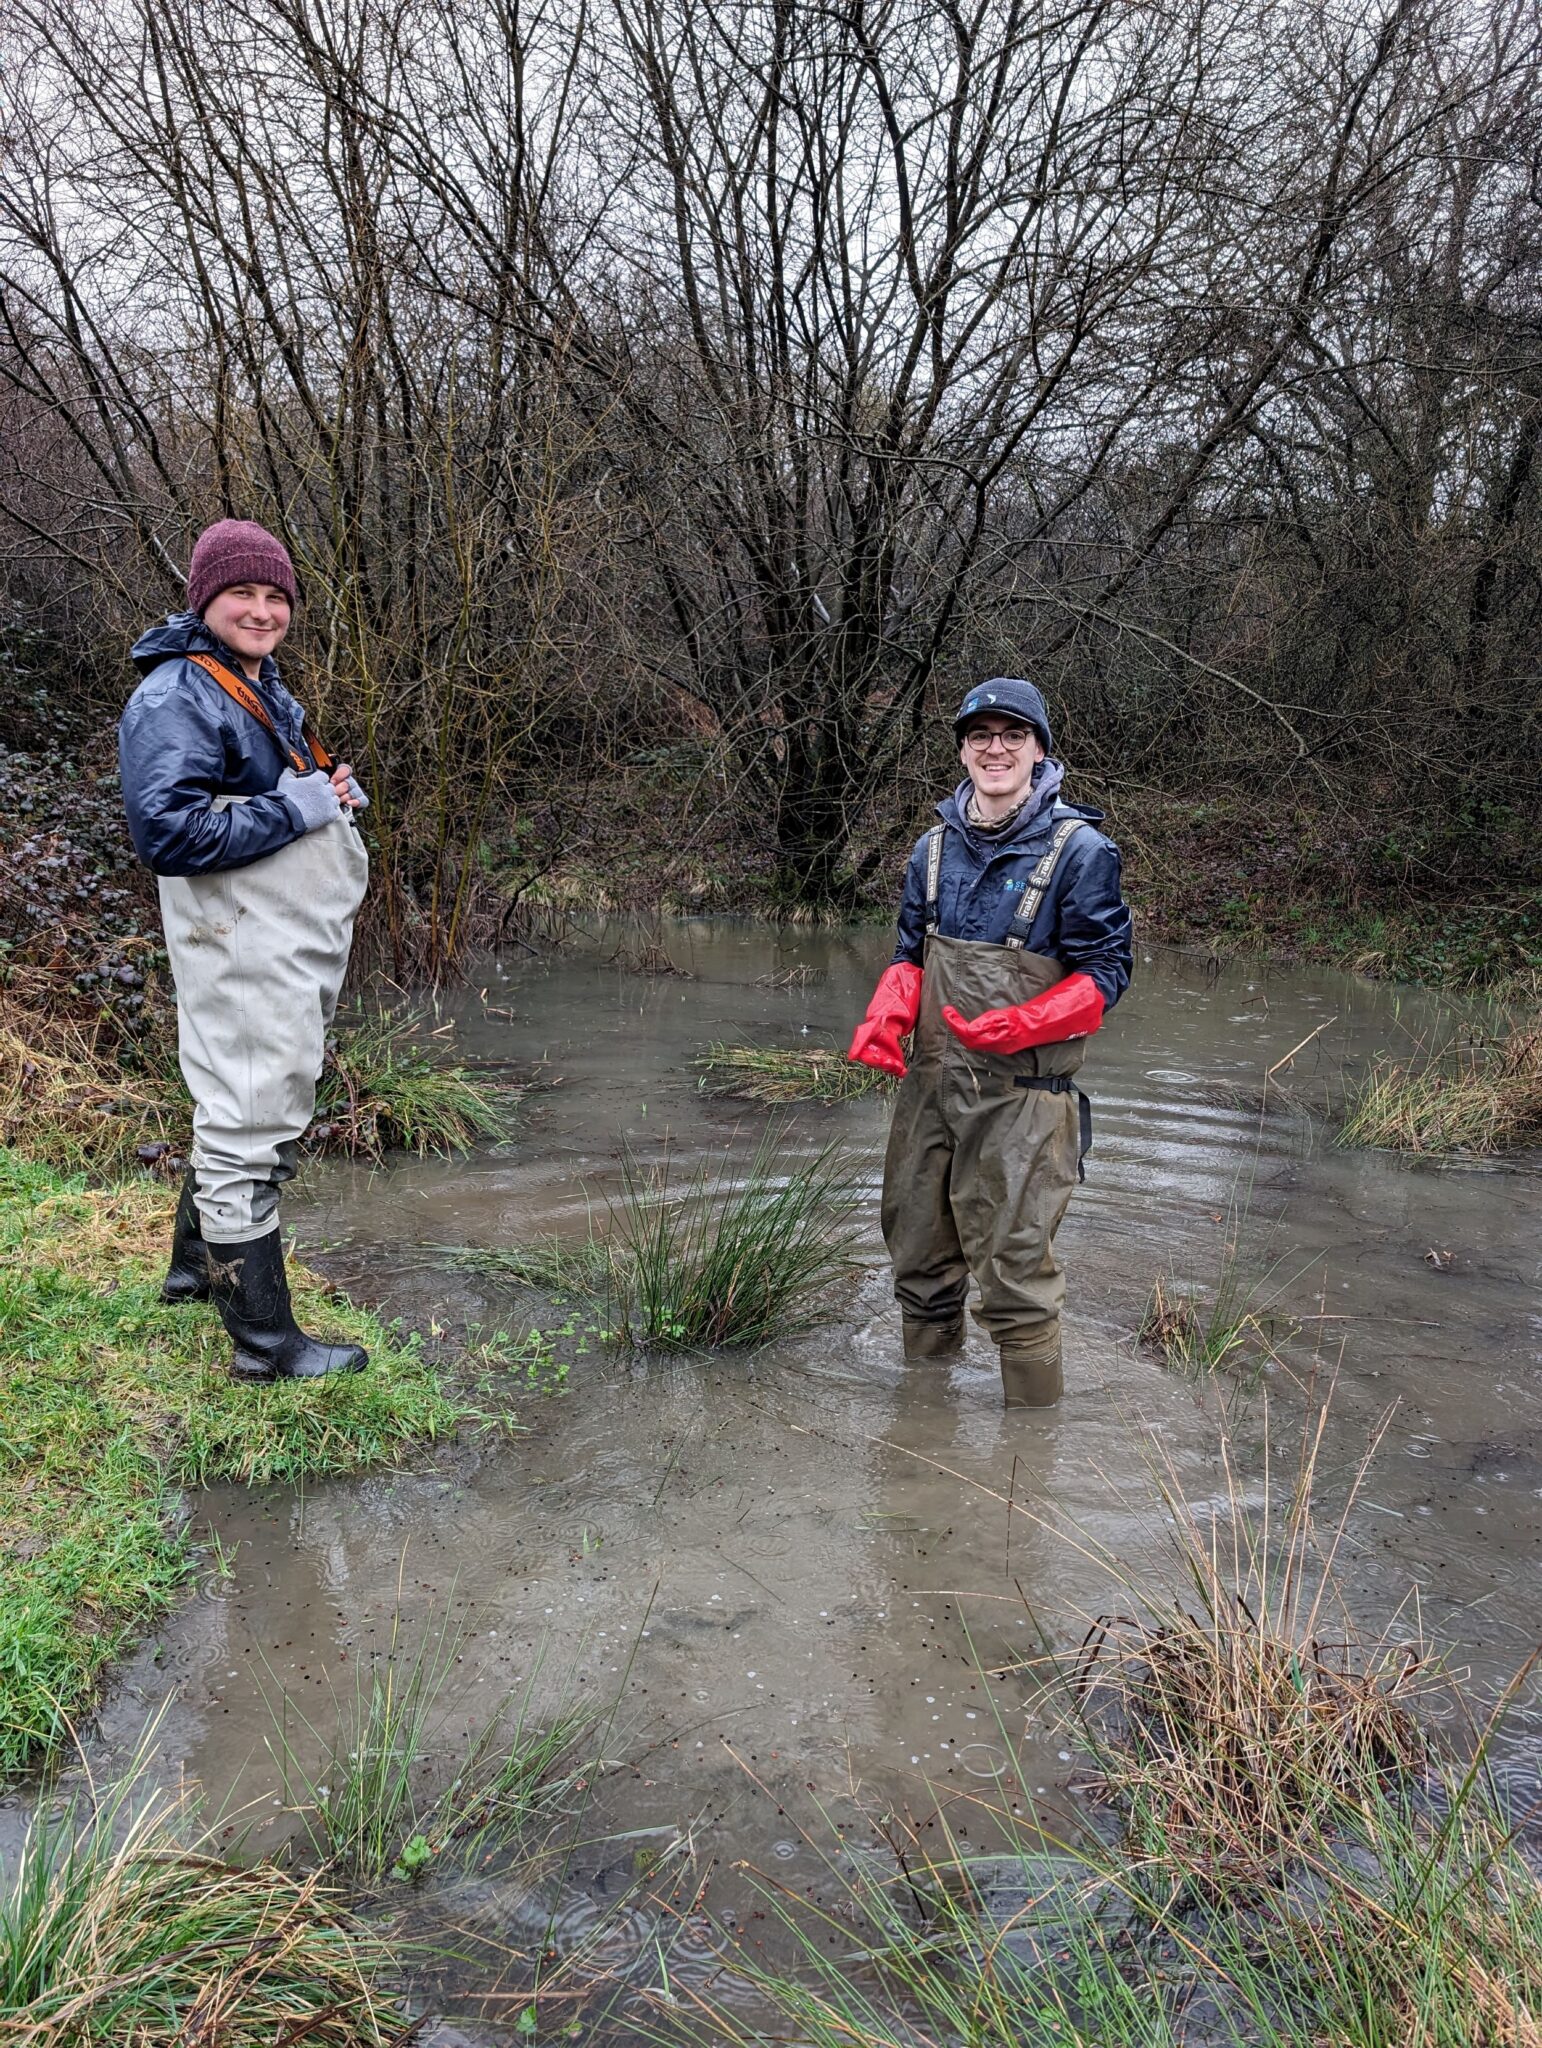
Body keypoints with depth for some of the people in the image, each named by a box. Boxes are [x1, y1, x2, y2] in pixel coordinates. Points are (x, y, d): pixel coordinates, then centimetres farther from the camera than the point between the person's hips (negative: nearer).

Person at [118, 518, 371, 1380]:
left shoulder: (263, 685, 15)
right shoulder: (176, 698, -15)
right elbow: (167, 833, -25)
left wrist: (337, 790, 5)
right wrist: (299, 807, -21)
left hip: (299, 950, 10)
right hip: (246, 960, -10)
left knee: (260, 1114, 22)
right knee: (249, 1128, -3)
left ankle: (198, 1264, 42)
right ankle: (267, 1341, 7)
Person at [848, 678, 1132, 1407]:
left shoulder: (1079, 849, -8)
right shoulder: (935, 847, 9)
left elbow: (1104, 972, -8)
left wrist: (1019, 1025, -23)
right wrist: (885, 1016, -4)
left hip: (1021, 1093, -6)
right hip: (930, 1081, 6)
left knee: (1013, 1270, -3)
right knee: (916, 1252, 17)